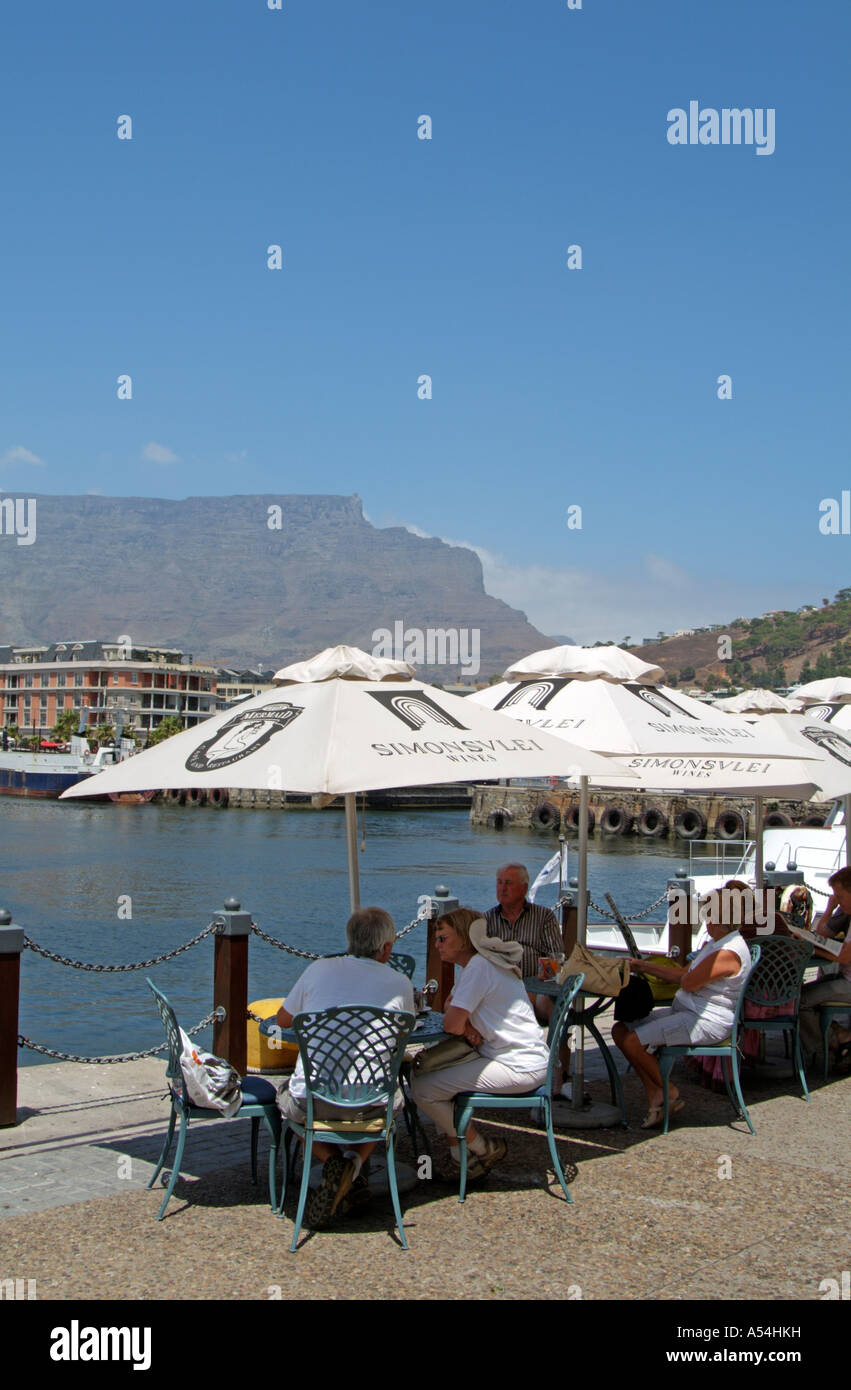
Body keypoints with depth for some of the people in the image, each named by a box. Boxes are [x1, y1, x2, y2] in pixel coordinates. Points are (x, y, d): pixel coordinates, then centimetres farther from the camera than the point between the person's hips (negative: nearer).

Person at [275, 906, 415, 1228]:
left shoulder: (320, 969, 6)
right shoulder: (400, 983, 4)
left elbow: (283, 1020, 20)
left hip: (311, 1100, 0)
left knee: (286, 1096, 34)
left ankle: (331, 1161, 6)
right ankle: (354, 1164, 7)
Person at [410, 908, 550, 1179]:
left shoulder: (479, 966, -17)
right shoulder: (477, 963, 15)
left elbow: (451, 1024, -21)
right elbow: (450, 1005, 21)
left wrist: (462, 1024, 2)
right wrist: (467, 1025, 0)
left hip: (518, 1068, -11)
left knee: (422, 1089, -12)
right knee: (424, 1068, 15)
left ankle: (484, 1150, 5)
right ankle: (458, 1154, 16)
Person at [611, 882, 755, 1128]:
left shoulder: (728, 953, -20)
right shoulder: (713, 944, 15)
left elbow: (688, 982, -20)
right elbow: (684, 973, 18)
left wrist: (683, 975, 4)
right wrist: (644, 967, 16)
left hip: (707, 1022, -11)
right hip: (686, 1011, 11)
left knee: (632, 1041, -21)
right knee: (620, 1030, 1)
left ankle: (670, 1094, 0)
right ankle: (654, 1095, 0)